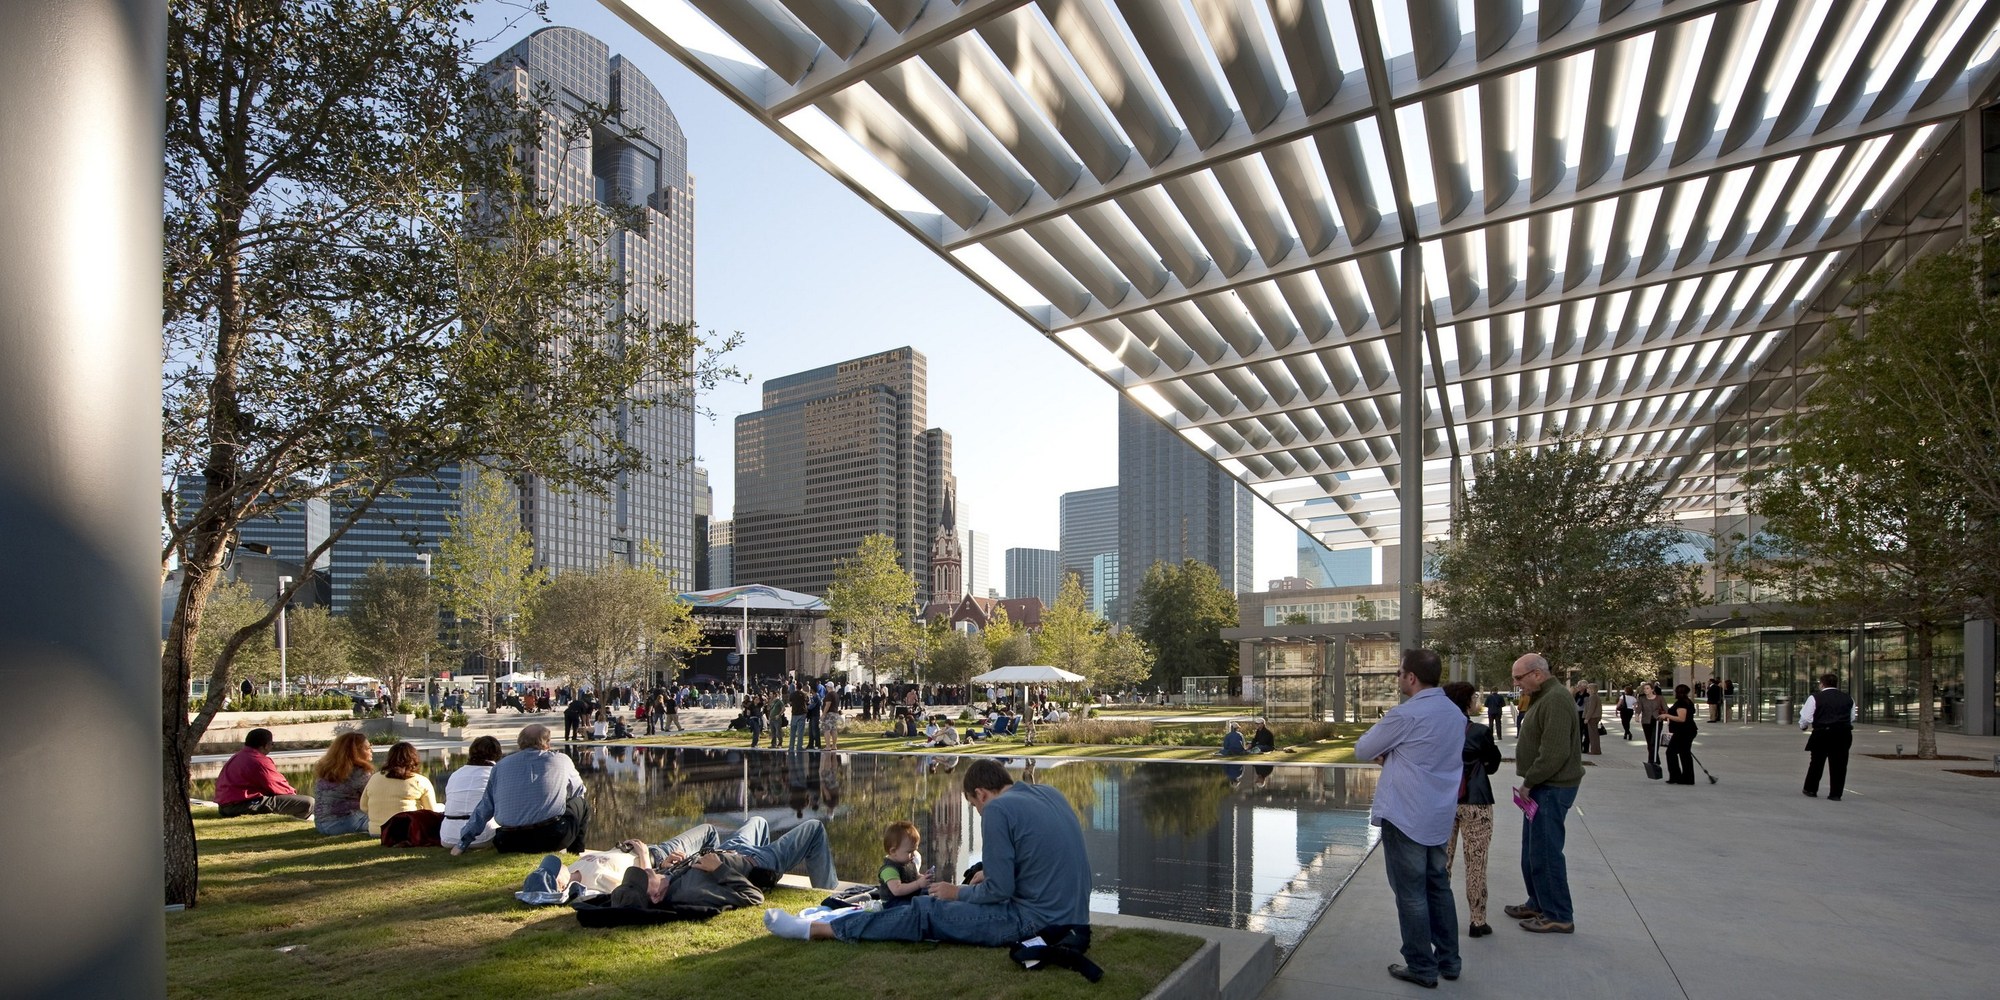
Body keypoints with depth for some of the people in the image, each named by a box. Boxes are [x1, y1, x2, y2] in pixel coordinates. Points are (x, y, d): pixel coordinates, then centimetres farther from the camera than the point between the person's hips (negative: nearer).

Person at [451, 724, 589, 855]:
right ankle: (575, 852, 15)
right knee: (581, 804, 24)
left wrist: (463, 842, 24)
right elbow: (578, 791, 20)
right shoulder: (561, 761, 4)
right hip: (553, 839, -4)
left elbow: (485, 806, 15)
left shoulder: (501, 765, 12)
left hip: (511, 844, 4)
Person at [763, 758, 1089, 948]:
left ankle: (814, 929, 15)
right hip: (1070, 914, 8)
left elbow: (999, 891, -14)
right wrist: (987, 874, 20)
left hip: (1035, 920, -8)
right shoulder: (1050, 793, 9)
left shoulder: (998, 809, -14)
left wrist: (958, 893, 3)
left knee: (925, 911, 5)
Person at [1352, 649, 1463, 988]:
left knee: (1411, 893, 3)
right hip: (1439, 816, 8)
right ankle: (1448, 959, 26)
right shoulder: (1455, 714, 7)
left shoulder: (1406, 715, -19)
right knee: (1438, 887, 17)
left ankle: (1421, 967, 11)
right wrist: (1391, 754, 8)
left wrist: (1383, 750, 11)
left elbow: (1362, 750, -8)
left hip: (1405, 817, -8)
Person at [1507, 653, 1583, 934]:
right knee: (1533, 848, 17)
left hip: (1552, 787, -10)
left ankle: (1559, 916, 7)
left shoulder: (1555, 700, -20)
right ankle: (1538, 903, 29)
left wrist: (1529, 781, -17)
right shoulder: (1543, 697, 13)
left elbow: (1555, 752, -26)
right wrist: (1530, 780, 13)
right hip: (1543, 785, 10)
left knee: (1545, 851, -3)